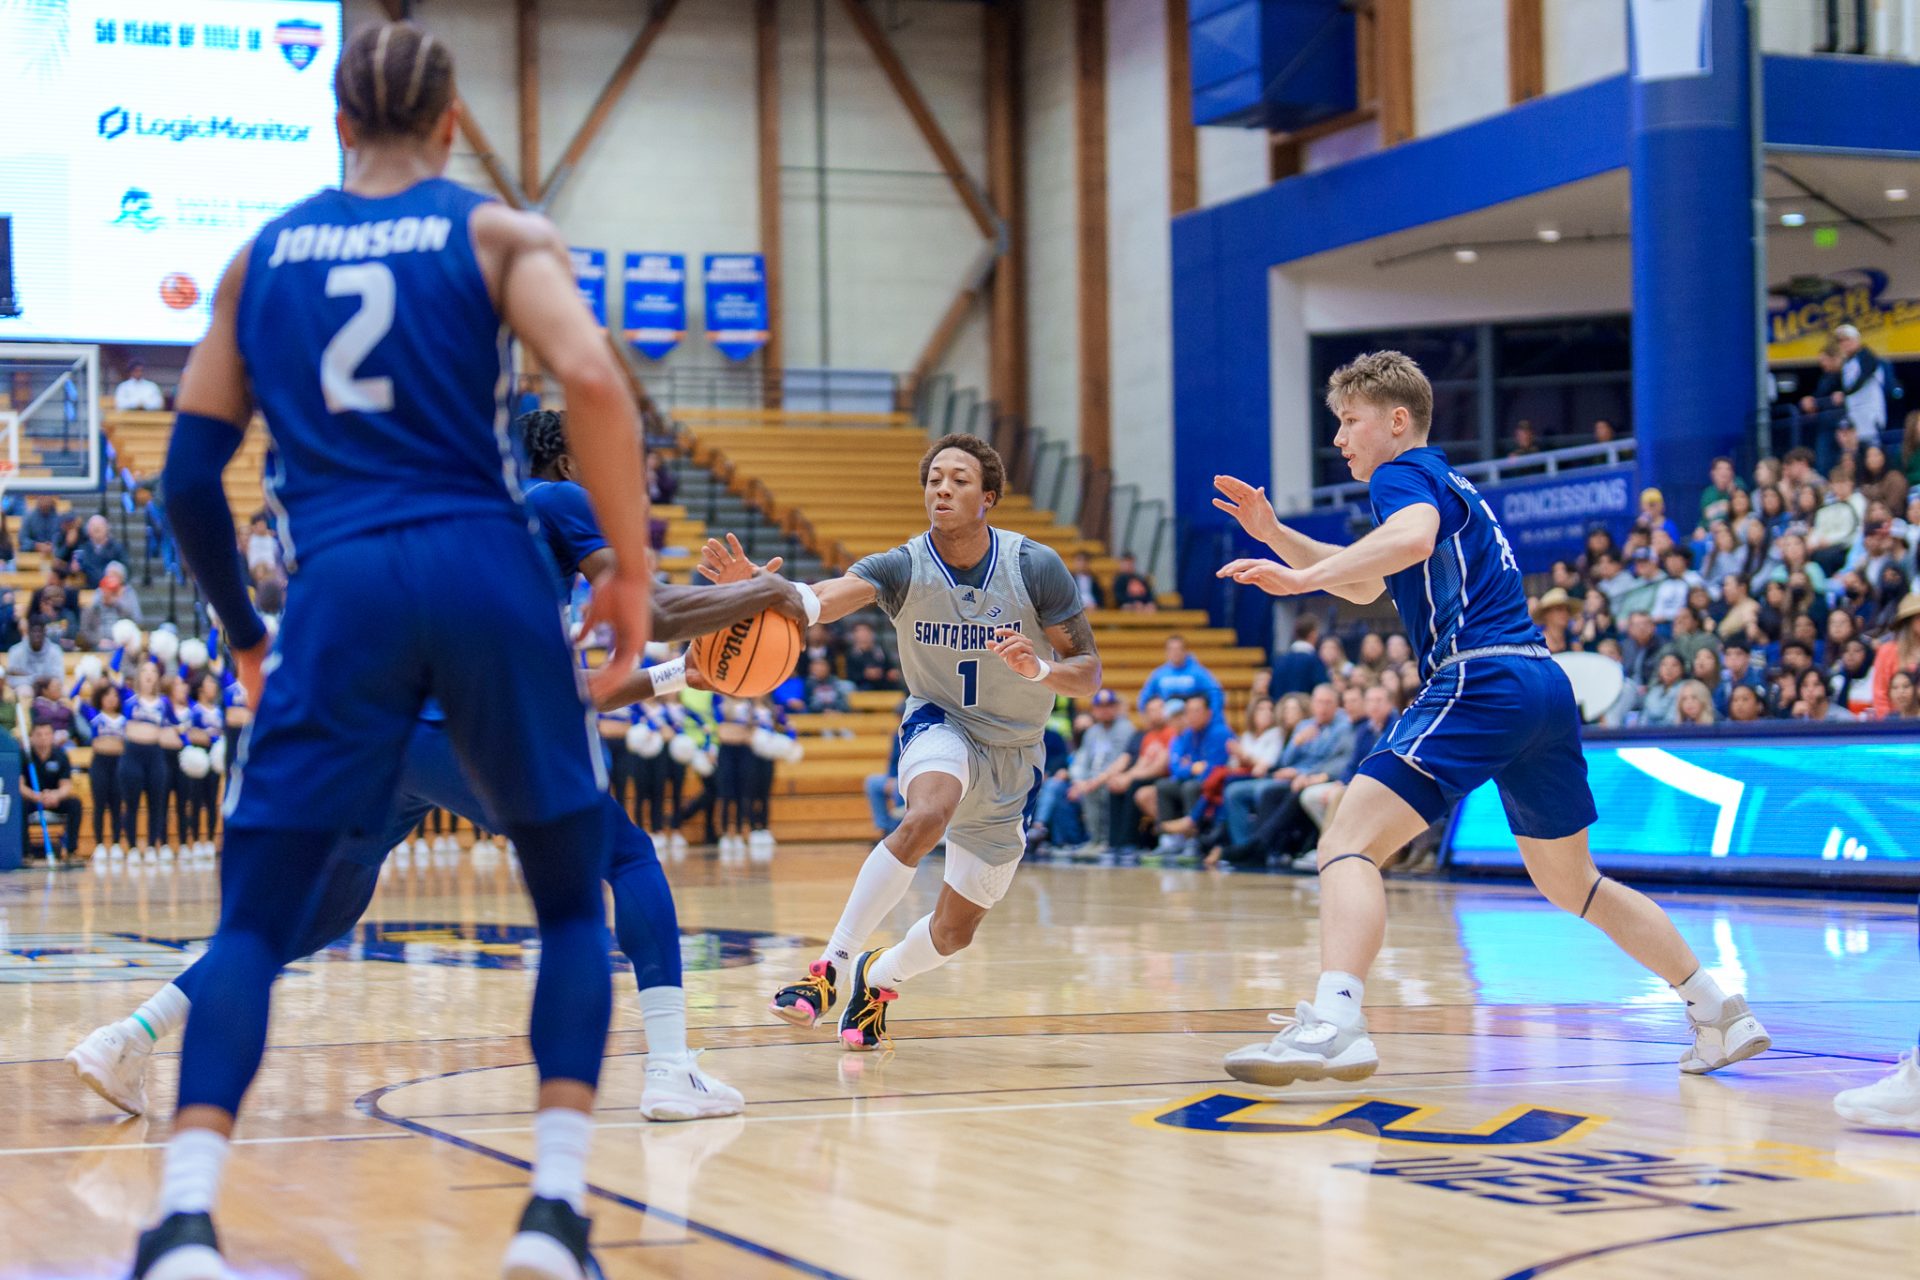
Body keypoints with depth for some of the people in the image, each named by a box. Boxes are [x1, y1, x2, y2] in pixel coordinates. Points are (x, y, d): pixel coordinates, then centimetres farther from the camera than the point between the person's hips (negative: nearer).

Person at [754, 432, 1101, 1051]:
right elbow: (821, 599, -38)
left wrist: (1038, 669, -34)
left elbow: (1089, 675, -11)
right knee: (926, 816, -38)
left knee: (952, 933, 5)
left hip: (1013, 757, 2)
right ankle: (831, 965, -32)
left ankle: (878, 976, 39)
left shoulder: (1036, 567, -16)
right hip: (940, 728, -2)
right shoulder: (902, 568, -17)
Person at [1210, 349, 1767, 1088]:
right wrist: (1275, 534, 27)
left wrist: (1301, 577, -26)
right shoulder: (1445, 484, 29)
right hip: (1544, 687, 10)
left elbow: (1413, 536, -25)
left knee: (1349, 842, -17)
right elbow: (1366, 587, 37)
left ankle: (1333, 1024, -37)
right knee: (1572, 884, 23)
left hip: (1484, 680, -10)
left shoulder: (1402, 472, 1)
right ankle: (1720, 1013, 25)